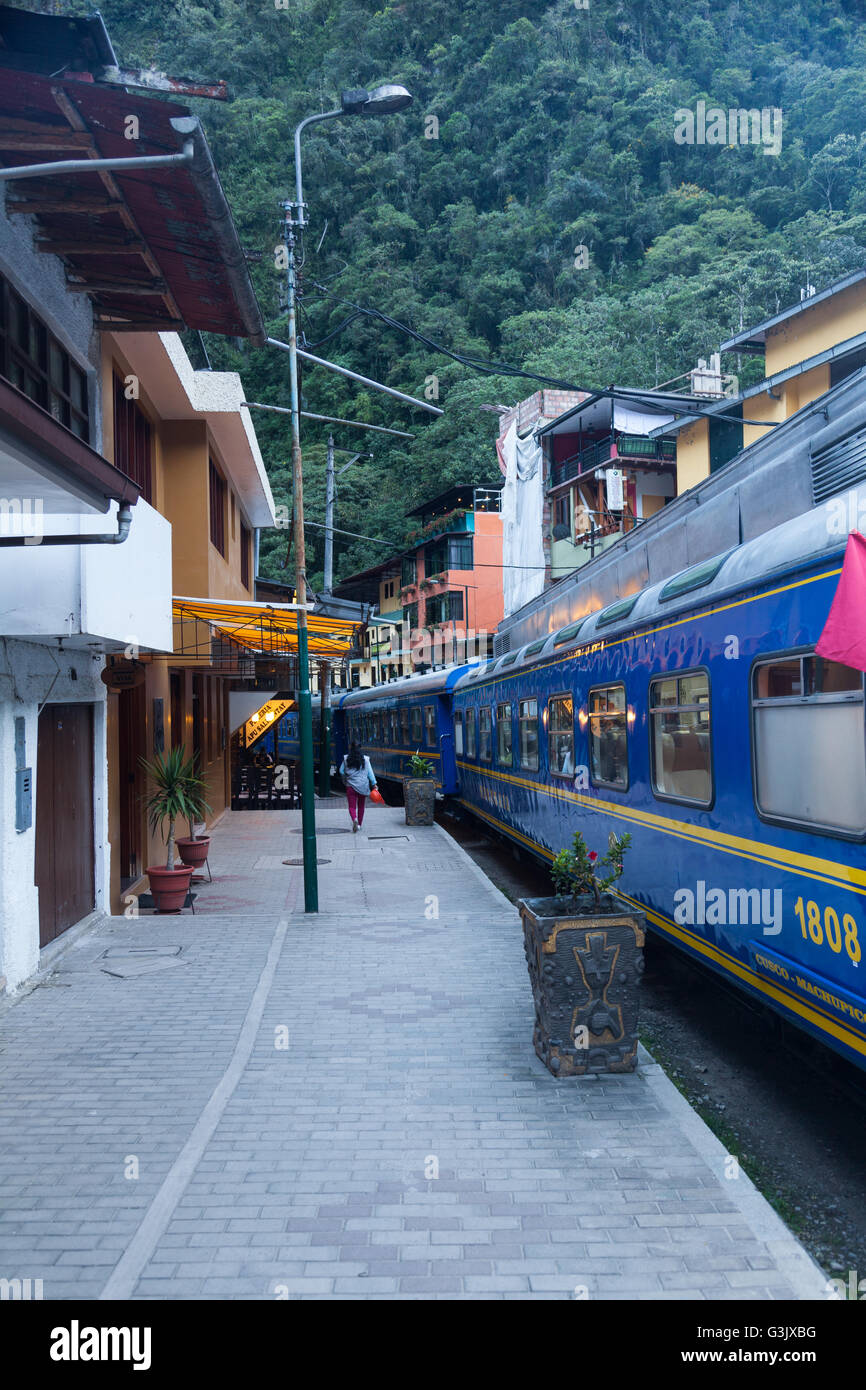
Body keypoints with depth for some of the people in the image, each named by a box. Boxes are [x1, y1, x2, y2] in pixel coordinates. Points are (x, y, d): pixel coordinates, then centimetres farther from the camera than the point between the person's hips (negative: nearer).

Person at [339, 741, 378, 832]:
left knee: (352, 806, -2)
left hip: (351, 785, -1)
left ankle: (355, 819, -30)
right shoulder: (365, 759, -1)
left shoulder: (346, 759, 0)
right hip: (363, 786, 1)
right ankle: (359, 824, 24)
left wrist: (345, 781, 25)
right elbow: (370, 772, -2)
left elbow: (341, 772, 8)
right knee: (361, 806, 17)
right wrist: (374, 784, 2)